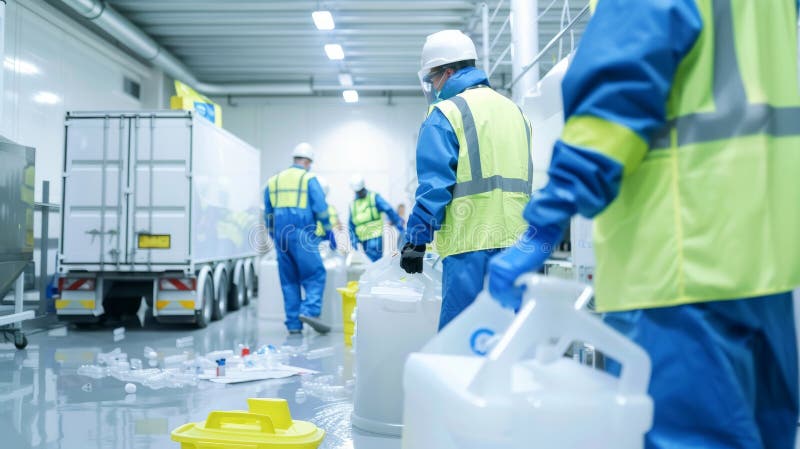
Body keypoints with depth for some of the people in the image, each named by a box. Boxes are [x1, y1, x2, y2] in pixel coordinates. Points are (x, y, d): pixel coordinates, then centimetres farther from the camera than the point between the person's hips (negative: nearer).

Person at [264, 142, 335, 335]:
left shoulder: (273, 180, 17)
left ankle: (293, 324, 8)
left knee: (289, 280, 9)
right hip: (302, 235, -5)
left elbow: (268, 214, 20)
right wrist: (329, 233, 4)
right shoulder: (309, 179, 0)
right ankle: (309, 311, -22)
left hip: (281, 236, 6)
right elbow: (321, 209, -4)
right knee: (315, 275, -2)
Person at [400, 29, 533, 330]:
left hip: (472, 243, -7)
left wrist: (415, 241, -6)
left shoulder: (446, 114, -4)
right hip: (516, 243, 7)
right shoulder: (515, 111, 18)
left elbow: (434, 185, -11)